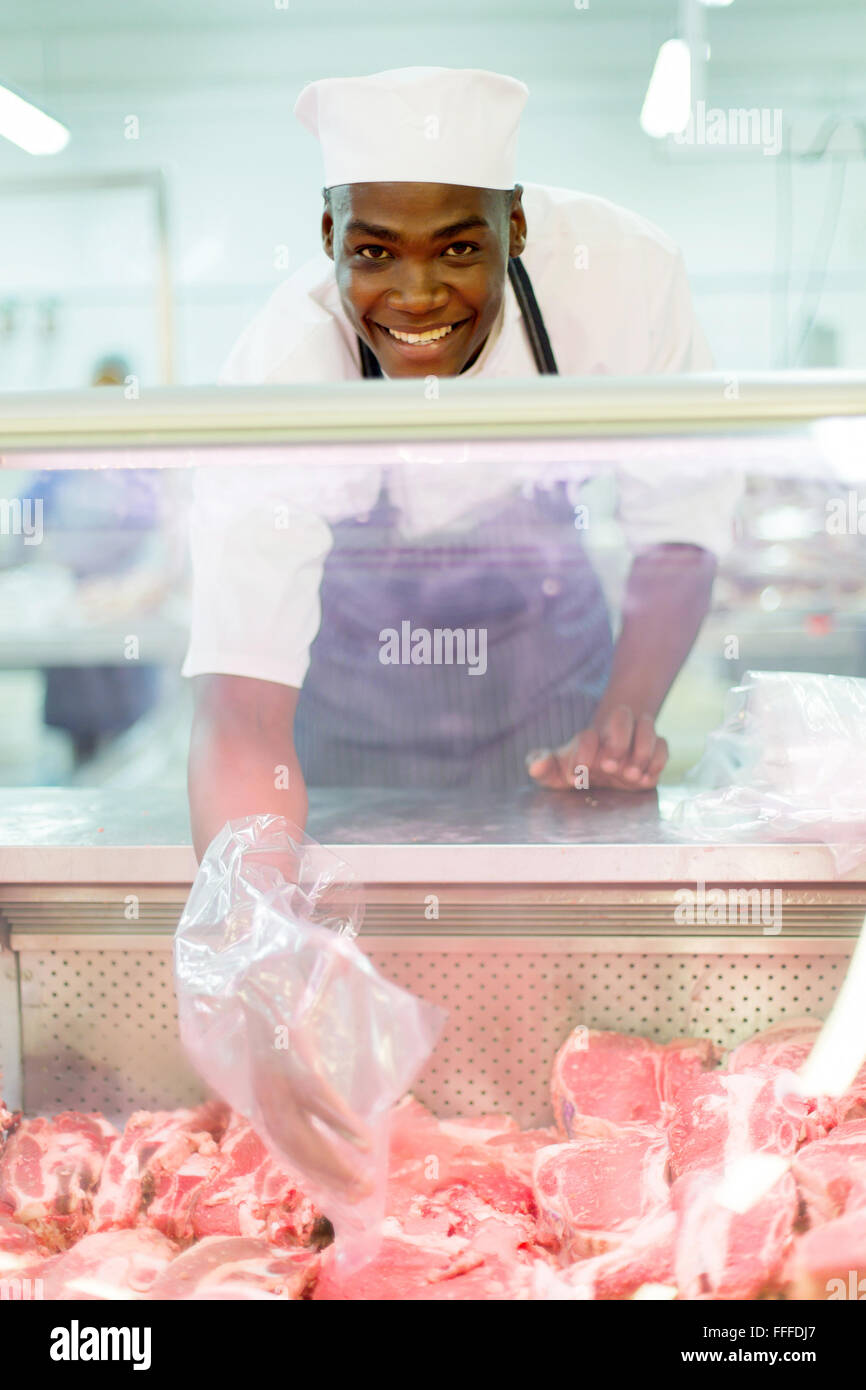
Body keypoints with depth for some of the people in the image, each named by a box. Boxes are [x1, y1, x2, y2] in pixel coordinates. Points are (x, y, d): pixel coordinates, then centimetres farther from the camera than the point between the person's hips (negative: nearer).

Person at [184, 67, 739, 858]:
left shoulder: (622, 274, -30)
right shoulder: (277, 380, -36)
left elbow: (679, 527, -16)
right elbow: (242, 711, -43)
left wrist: (625, 724, -30)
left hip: (545, 633, 2)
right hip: (351, 653, -2)